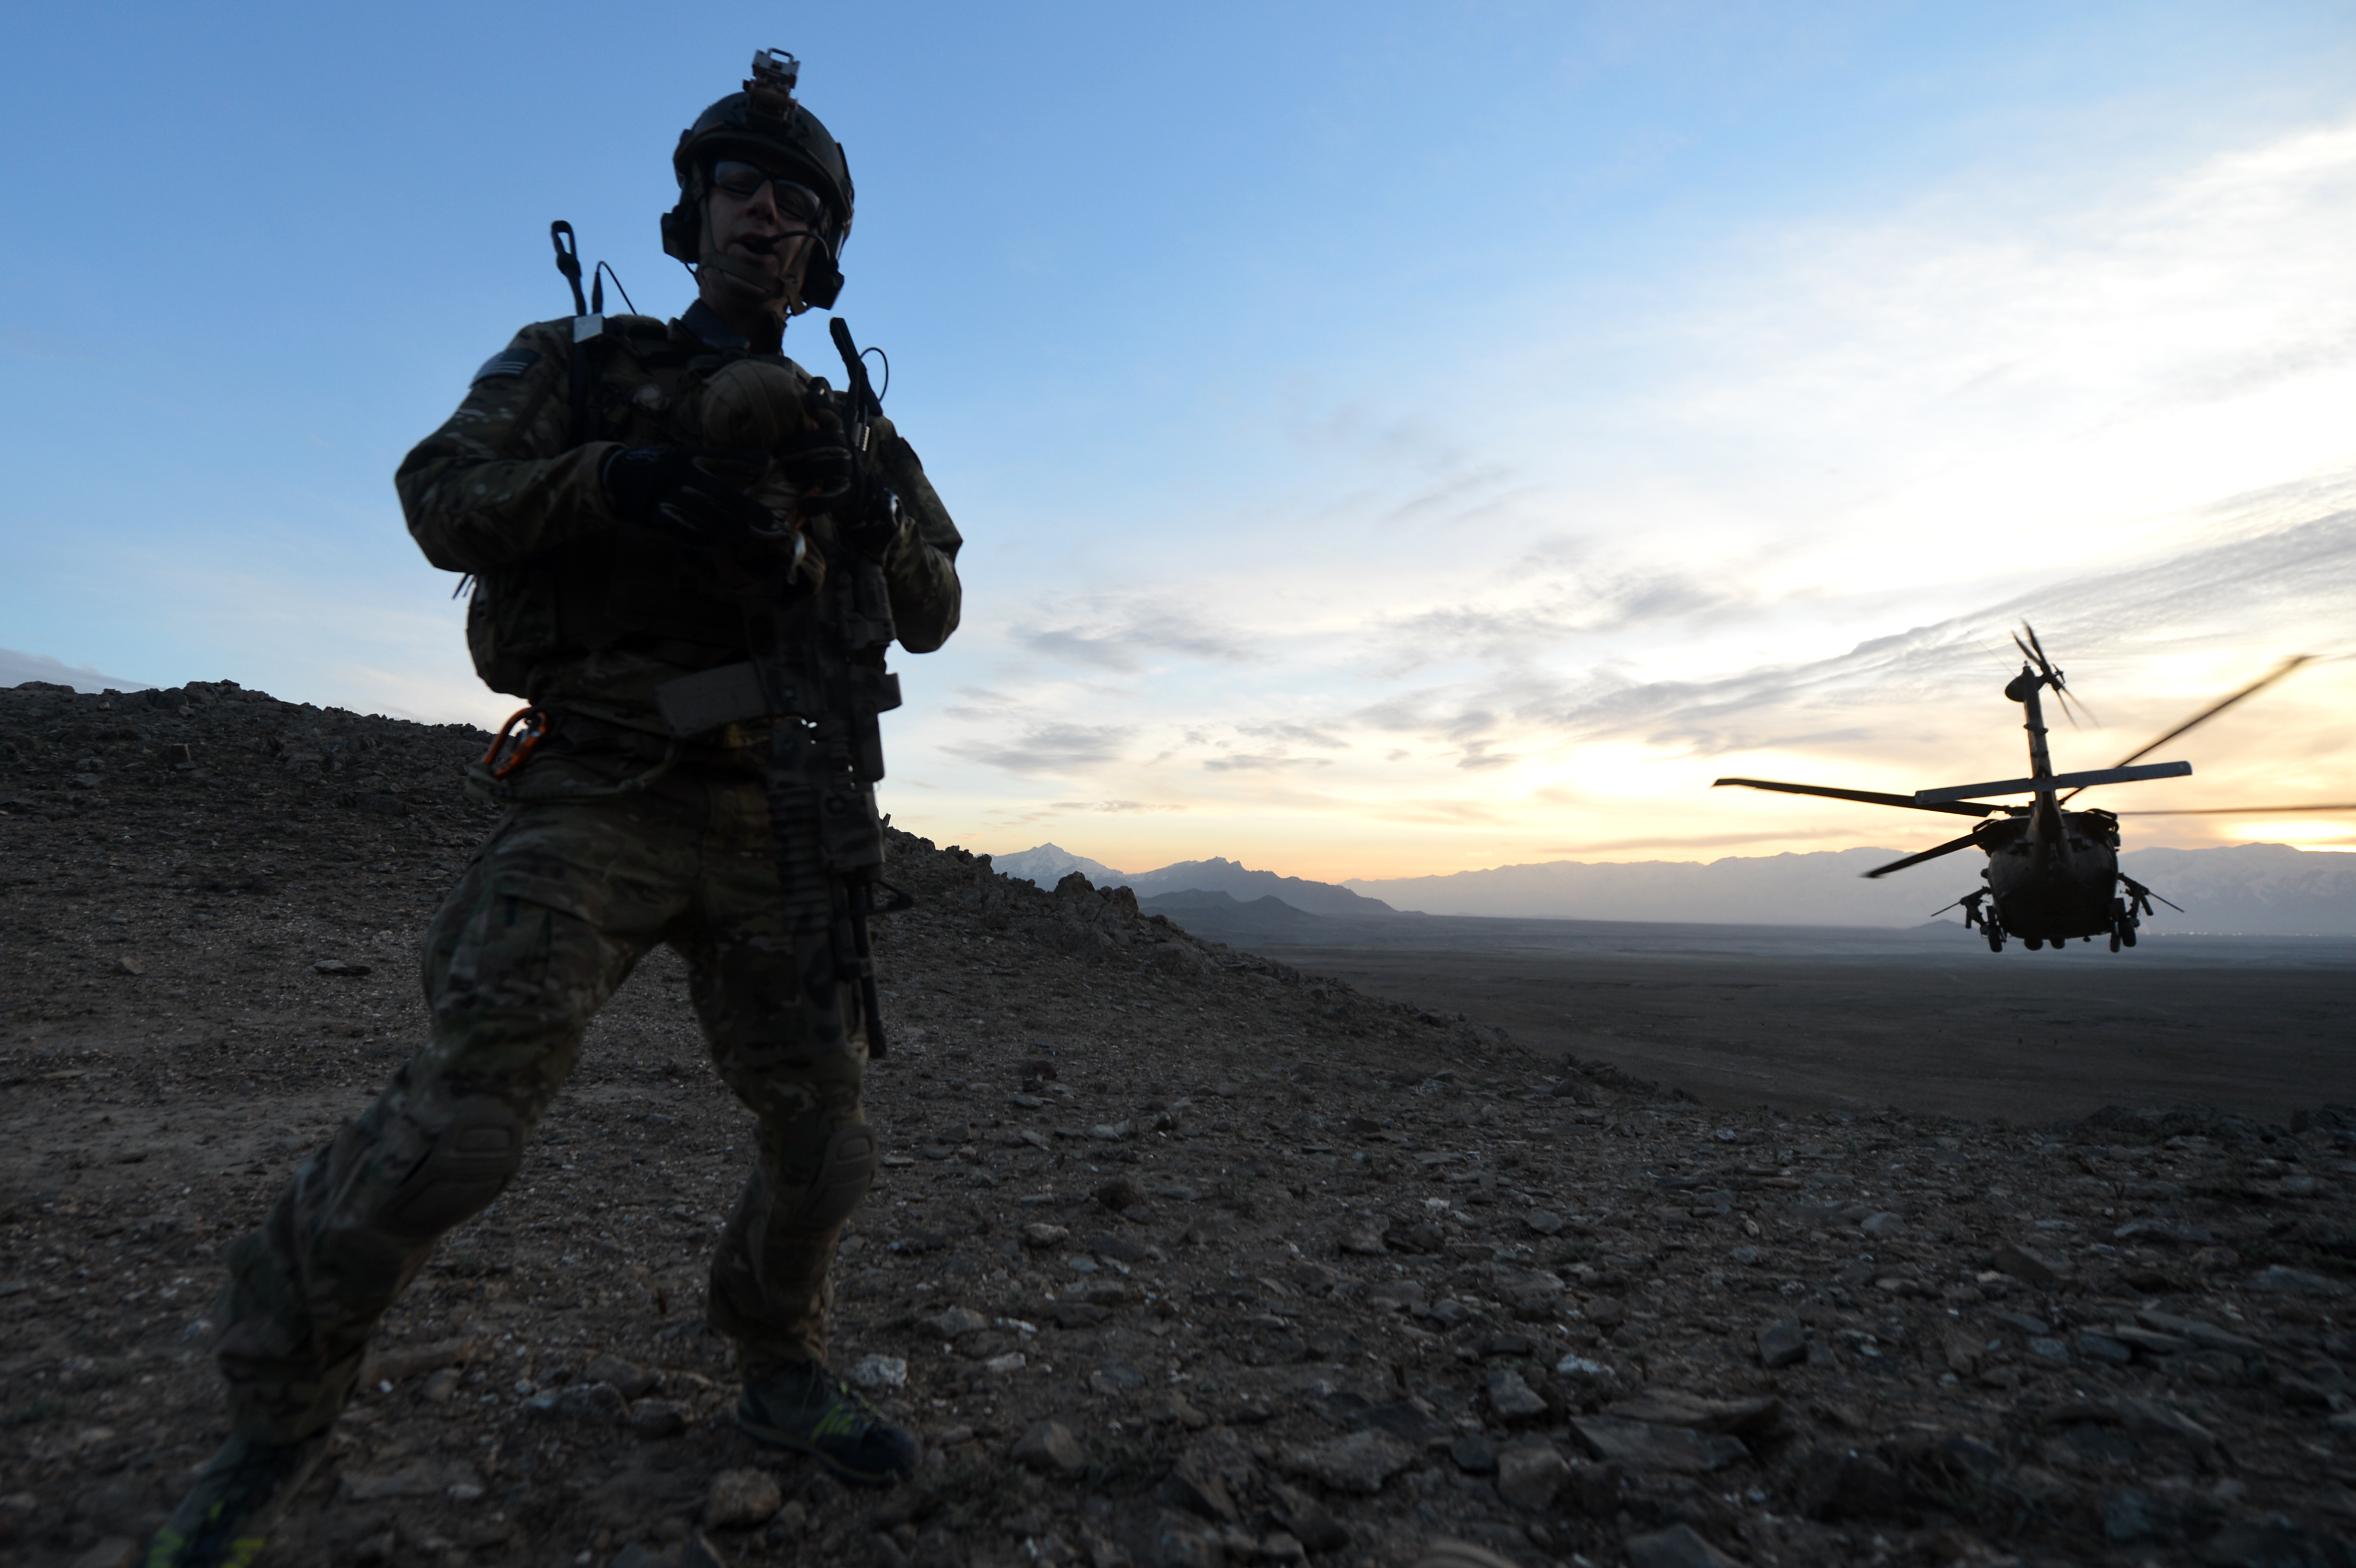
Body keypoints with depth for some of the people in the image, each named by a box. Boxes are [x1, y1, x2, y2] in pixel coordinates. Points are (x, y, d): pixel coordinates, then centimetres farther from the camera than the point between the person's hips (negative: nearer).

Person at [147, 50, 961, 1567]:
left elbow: (933, 615, 8)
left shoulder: (842, 428, 16)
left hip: (765, 827, 3)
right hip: (595, 804, -2)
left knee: (825, 1141, 4)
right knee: (459, 1122, -14)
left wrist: (874, 513, -12)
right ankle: (277, 1417, 14)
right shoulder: (579, 364, 11)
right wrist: (616, 476, -19)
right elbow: (445, 502, -2)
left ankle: (784, 1374, 28)